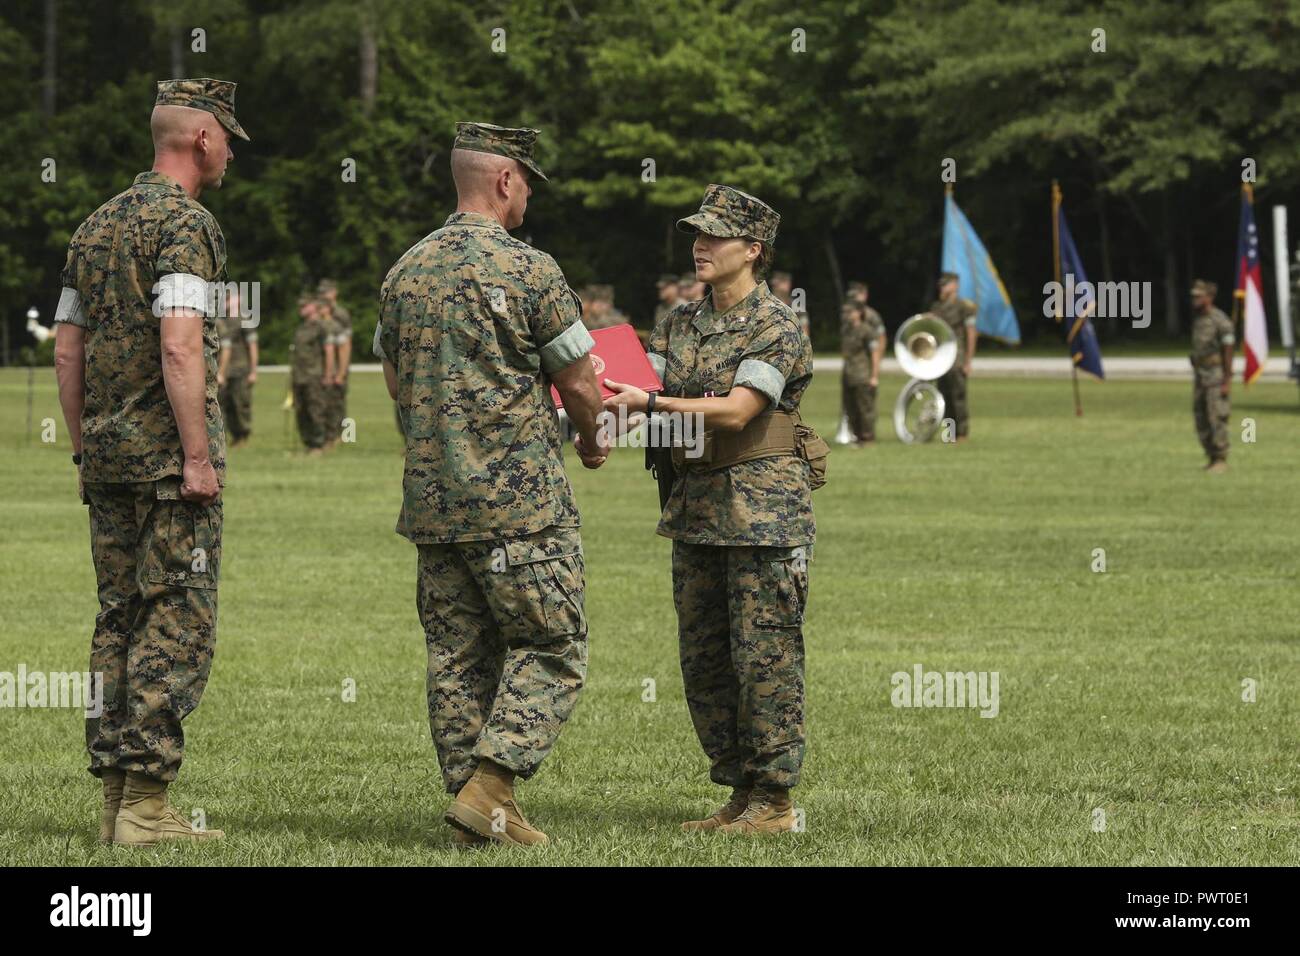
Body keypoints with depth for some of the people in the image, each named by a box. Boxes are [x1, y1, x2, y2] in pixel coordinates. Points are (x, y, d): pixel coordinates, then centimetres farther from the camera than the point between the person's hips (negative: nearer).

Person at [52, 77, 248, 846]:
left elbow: (68, 351, 17)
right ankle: (147, 803, -10)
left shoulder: (97, 225, 15)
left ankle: (116, 801, 12)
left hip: (109, 458, 8)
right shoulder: (185, 223, -11)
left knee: (121, 622, 11)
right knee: (177, 624, -6)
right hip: (168, 457, -8)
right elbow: (180, 347, -20)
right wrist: (198, 455, -19)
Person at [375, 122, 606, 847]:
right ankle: (489, 789, -10)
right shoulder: (527, 268, -10)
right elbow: (581, 386, -5)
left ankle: (475, 806, 9)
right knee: (551, 650, 1)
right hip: (521, 500, -6)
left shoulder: (406, 271, 9)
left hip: (433, 498, 6)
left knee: (458, 656, 10)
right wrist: (590, 440, 16)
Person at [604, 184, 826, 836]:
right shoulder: (679, 326, 13)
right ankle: (740, 794, 17)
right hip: (696, 509, 7)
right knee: (703, 661, 9)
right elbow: (645, 398, 3)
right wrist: (606, 405, -19)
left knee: (765, 657, -5)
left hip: (762, 512, -7)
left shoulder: (777, 328, -9)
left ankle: (773, 801, 0)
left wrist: (649, 402, -25)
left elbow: (736, 411, -19)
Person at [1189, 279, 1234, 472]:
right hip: (1200, 376, 8)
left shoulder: (1221, 322, -15)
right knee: (1201, 420, 6)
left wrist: (1227, 382, -18)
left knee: (1217, 419, -8)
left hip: (1217, 376, -8)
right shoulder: (1197, 319, 10)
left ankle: (1221, 461, -3)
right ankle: (1212, 458, 14)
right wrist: (1195, 380, 17)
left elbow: (1228, 353, -15)